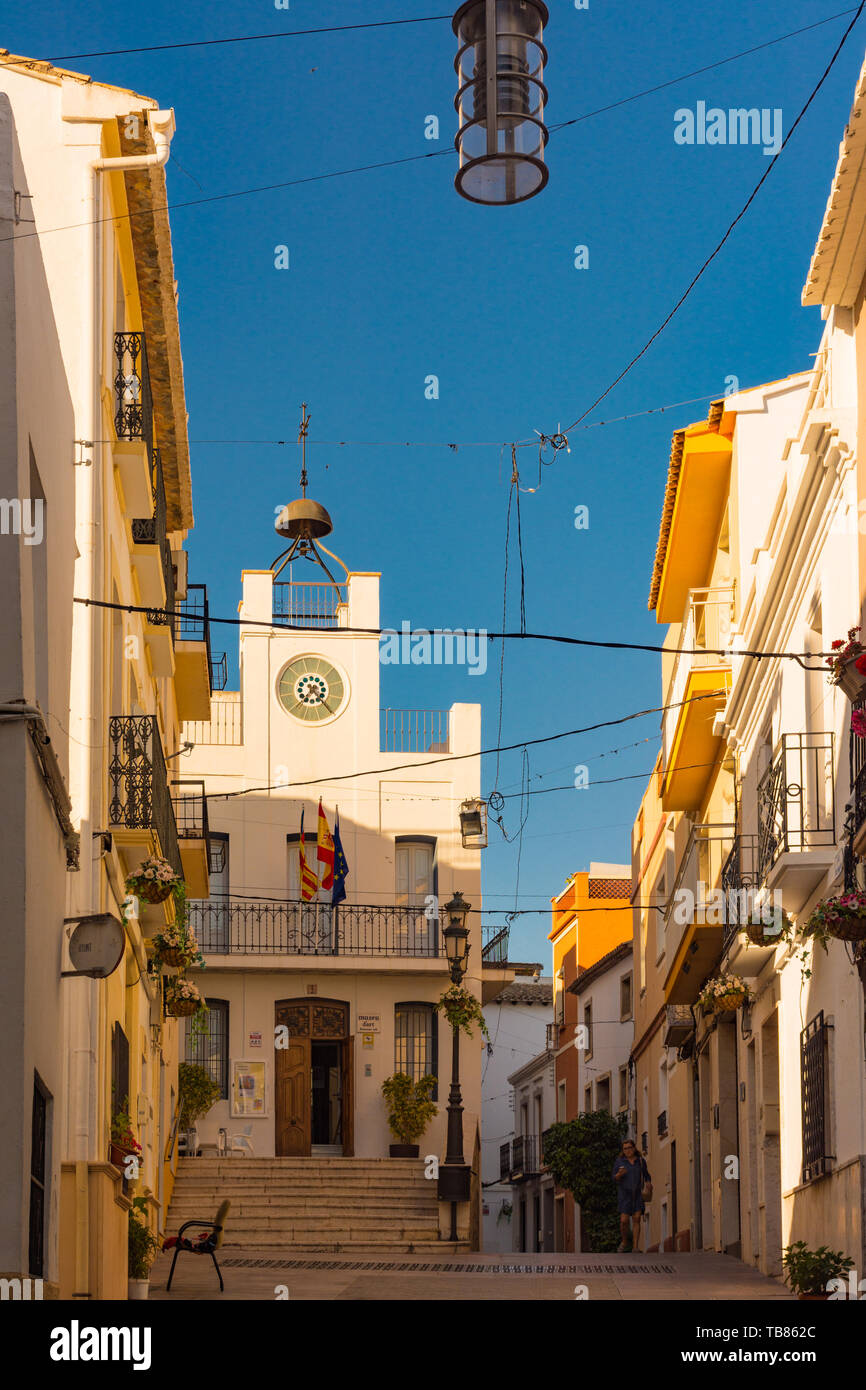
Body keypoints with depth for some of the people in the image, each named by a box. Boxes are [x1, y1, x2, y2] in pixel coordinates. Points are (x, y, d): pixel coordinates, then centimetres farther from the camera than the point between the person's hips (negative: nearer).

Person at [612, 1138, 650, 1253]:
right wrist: (619, 1174, -23)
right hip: (624, 1194, -1)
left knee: (636, 1219, -10)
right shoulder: (619, 1161, -1)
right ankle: (624, 1243, 19)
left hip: (638, 1194, 1)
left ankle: (635, 1248, -11)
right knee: (624, 1221, -7)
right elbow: (615, 1178, -2)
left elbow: (646, 1175, 14)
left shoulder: (641, 1160, 5)